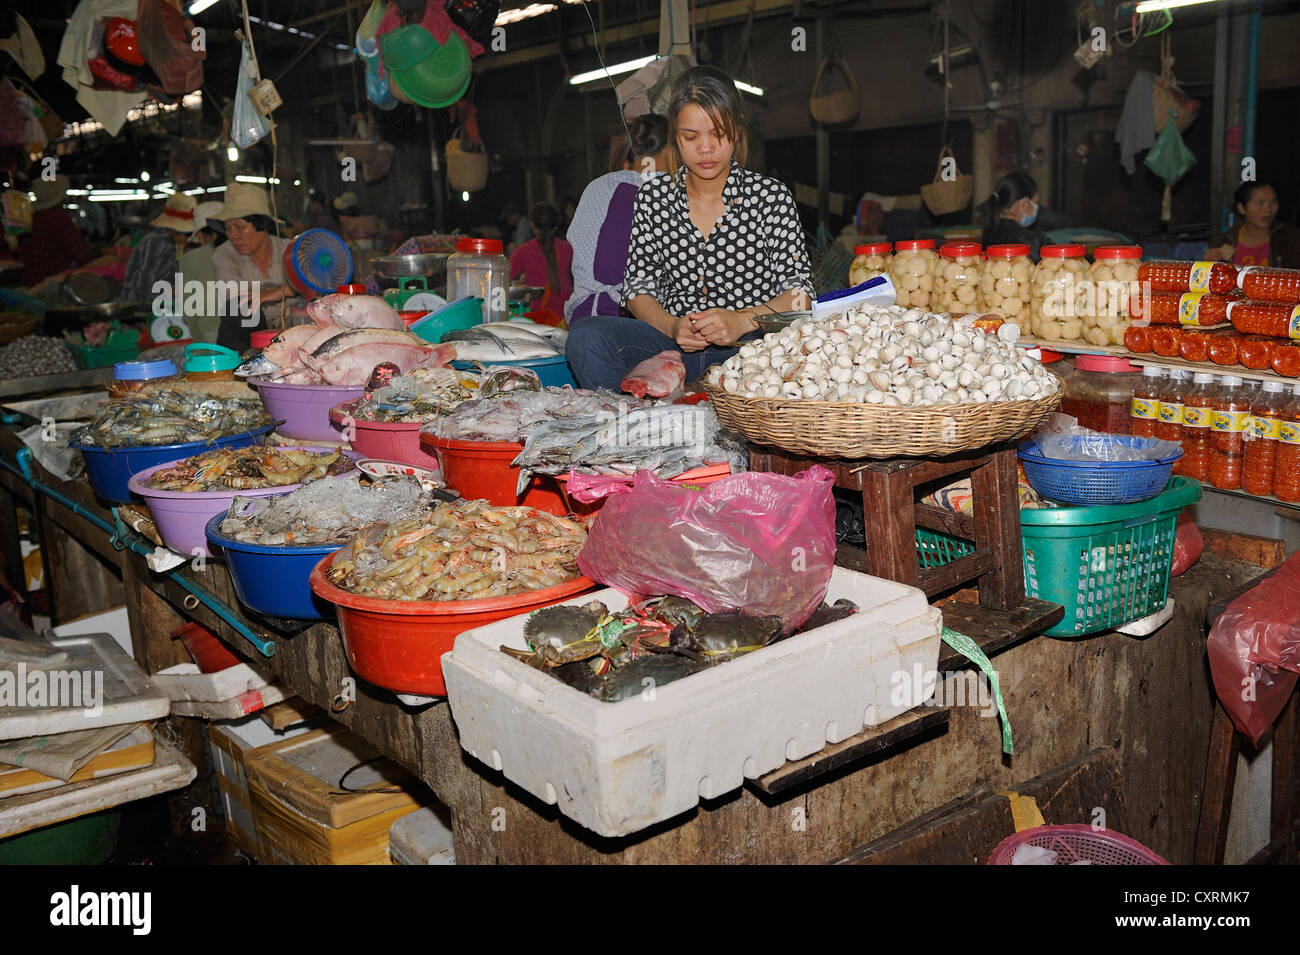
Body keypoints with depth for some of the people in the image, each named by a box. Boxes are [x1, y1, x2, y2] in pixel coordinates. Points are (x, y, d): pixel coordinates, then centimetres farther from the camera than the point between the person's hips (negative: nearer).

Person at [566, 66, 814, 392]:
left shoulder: (771, 195, 4)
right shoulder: (653, 196, 11)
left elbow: (799, 292, -2)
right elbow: (639, 286, 9)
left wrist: (741, 321, -21)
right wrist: (671, 326, -13)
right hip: (671, 343, 2)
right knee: (586, 337, -26)